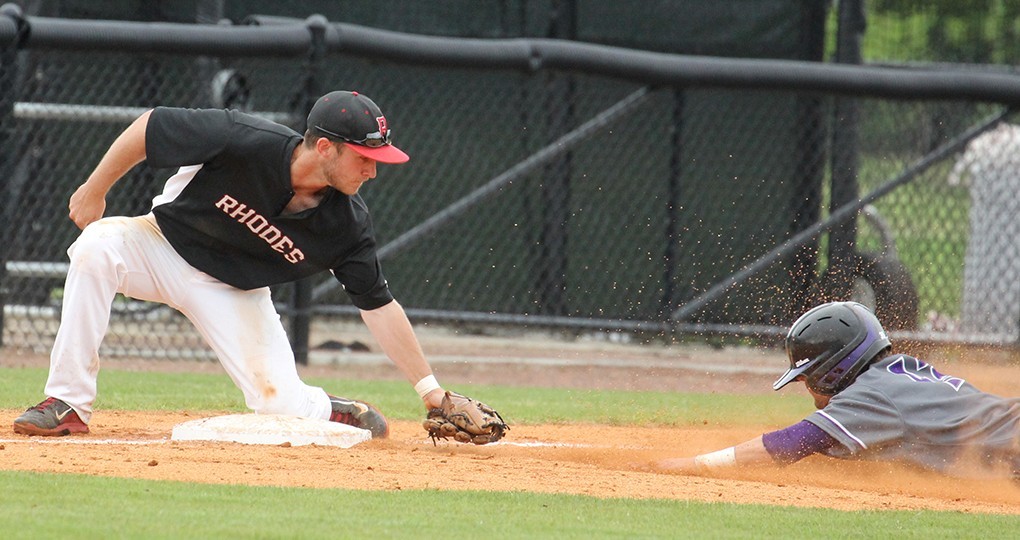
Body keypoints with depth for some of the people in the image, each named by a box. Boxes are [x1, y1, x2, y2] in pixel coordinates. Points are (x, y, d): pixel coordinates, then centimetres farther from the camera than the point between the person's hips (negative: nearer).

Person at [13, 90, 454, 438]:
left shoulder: (347, 225, -19)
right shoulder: (242, 140, -31)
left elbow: (379, 307, -10)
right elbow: (149, 126, -19)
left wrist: (430, 390, -13)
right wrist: (95, 191, -11)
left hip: (235, 291, 2)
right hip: (166, 245, -2)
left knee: (282, 407, -17)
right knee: (99, 246, -34)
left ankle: (334, 413, 21)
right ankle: (68, 405, -26)